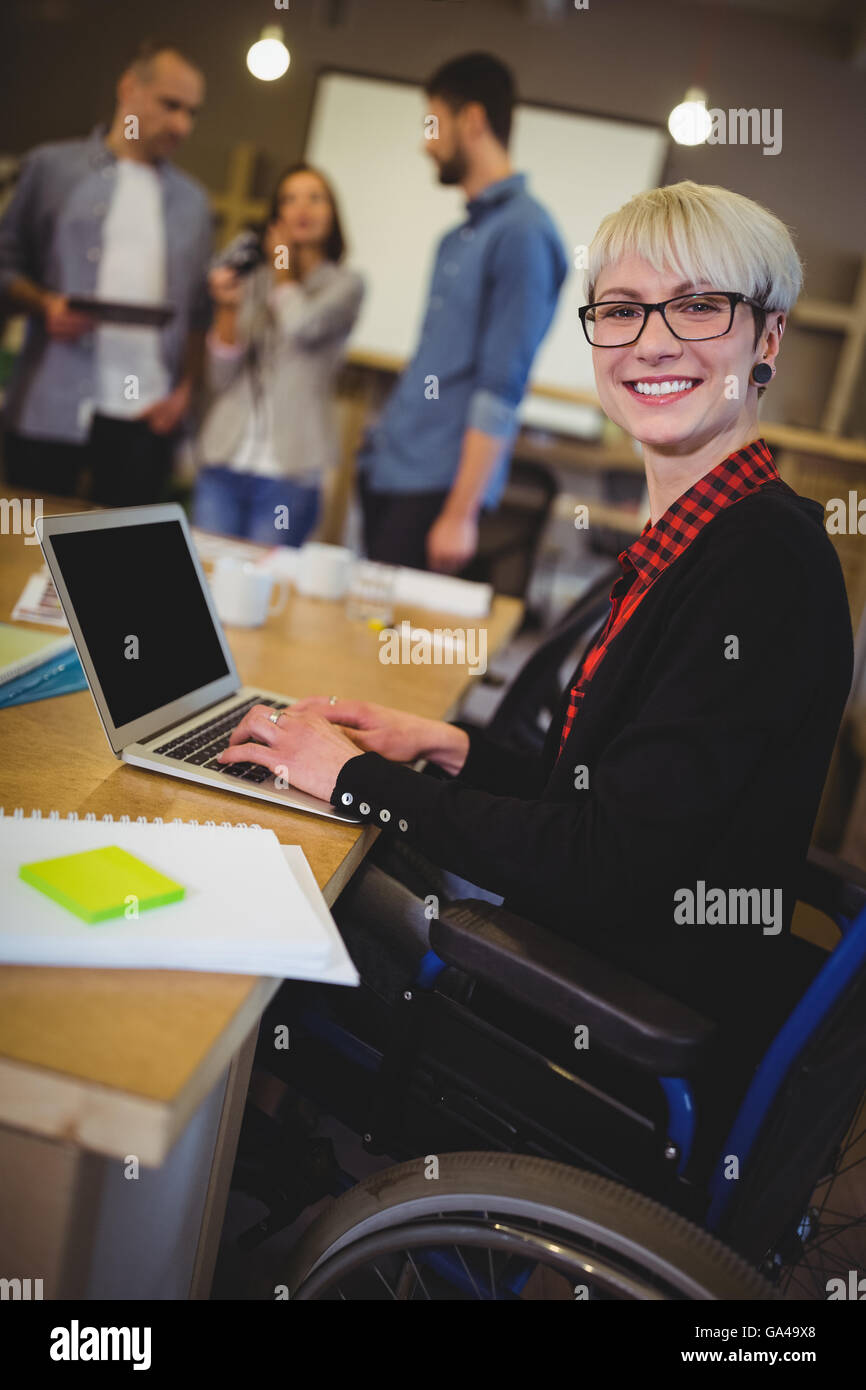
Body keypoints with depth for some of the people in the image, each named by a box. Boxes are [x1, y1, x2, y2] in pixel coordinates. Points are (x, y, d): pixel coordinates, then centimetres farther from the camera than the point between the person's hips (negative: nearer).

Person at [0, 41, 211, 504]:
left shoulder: (191, 201, 14)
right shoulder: (52, 166, 7)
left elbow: (198, 307, 14)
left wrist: (185, 387, 2)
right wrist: (44, 304, -12)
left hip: (147, 415, 2)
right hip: (50, 408, -2)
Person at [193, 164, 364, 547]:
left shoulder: (344, 285, 5)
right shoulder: (253, 281, 10)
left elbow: (302, 326, -17)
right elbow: (222, 379, 7)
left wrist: (283, 272, 3)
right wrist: (227, 308, -9)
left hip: (290, 472, -3)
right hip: (225, 462, 3)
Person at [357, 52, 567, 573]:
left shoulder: (522, 233, -12)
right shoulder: (460, 235, 16)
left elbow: (501, 392, -17)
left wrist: (460, 513, -18)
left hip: (436, 486, -8)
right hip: (388, 471, 8)